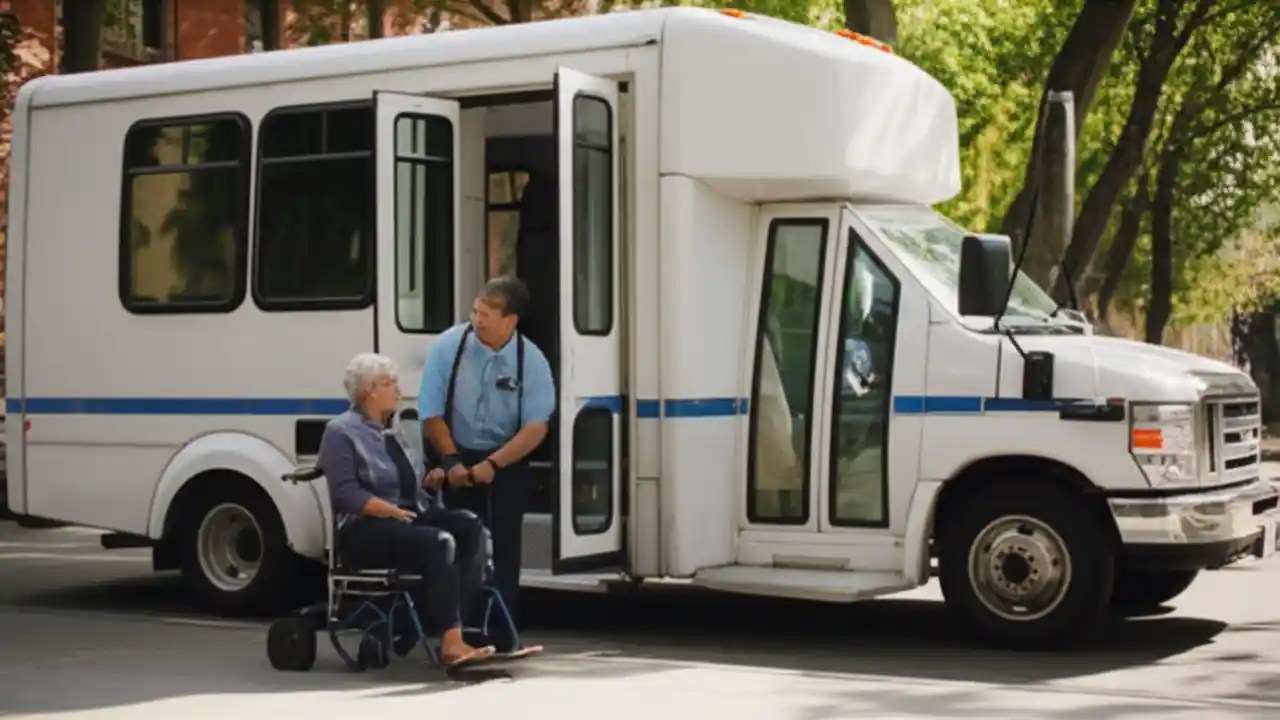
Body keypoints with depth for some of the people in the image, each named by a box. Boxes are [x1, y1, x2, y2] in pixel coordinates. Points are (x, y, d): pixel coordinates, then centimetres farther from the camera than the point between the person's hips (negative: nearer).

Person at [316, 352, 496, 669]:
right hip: (365, 529, -8)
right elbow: (347, 495, -13)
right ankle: (450, 640, -36)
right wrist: (393, 511, -22)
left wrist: (429, 481, 7)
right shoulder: (341, 432, -1)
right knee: (438, 543, -33)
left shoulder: (394, 433, 24)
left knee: (470, 527, -20)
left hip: (410, 516, 8)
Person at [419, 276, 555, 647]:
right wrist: (451, 460, -15)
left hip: (506, 464, 0)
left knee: (502, 550, -4)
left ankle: (500, 636, 2)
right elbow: (432, 413, -5)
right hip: (457, 459, 0)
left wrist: (492, 464, -20)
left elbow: (536, 427, -11)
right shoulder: (448, 346, -8)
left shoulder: (531, 361, -8)